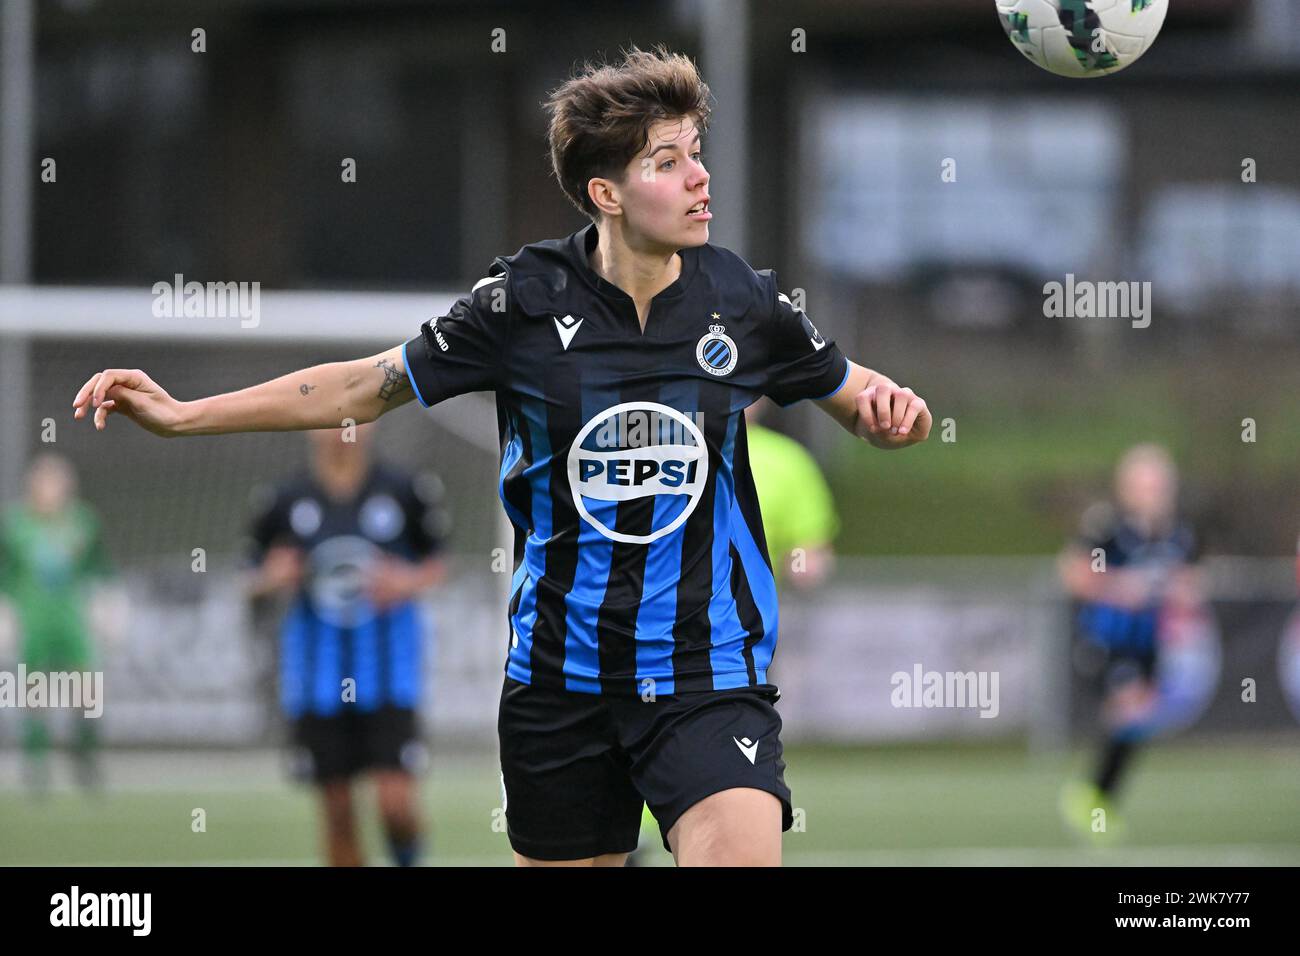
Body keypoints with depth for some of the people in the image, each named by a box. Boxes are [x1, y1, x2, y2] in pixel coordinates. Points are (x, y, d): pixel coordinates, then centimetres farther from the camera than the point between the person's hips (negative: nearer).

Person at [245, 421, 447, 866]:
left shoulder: (402, 492, -1)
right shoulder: (286, 501, 1)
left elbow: (435, 565, 10)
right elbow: (255, 578, 10)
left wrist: (409, 582, -11)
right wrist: (273, 578, -12)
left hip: (388, 666, -1)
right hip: (318, 668, 1)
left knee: (395, 804, -11)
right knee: (337, 810, 4)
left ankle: (407, 860, 23)